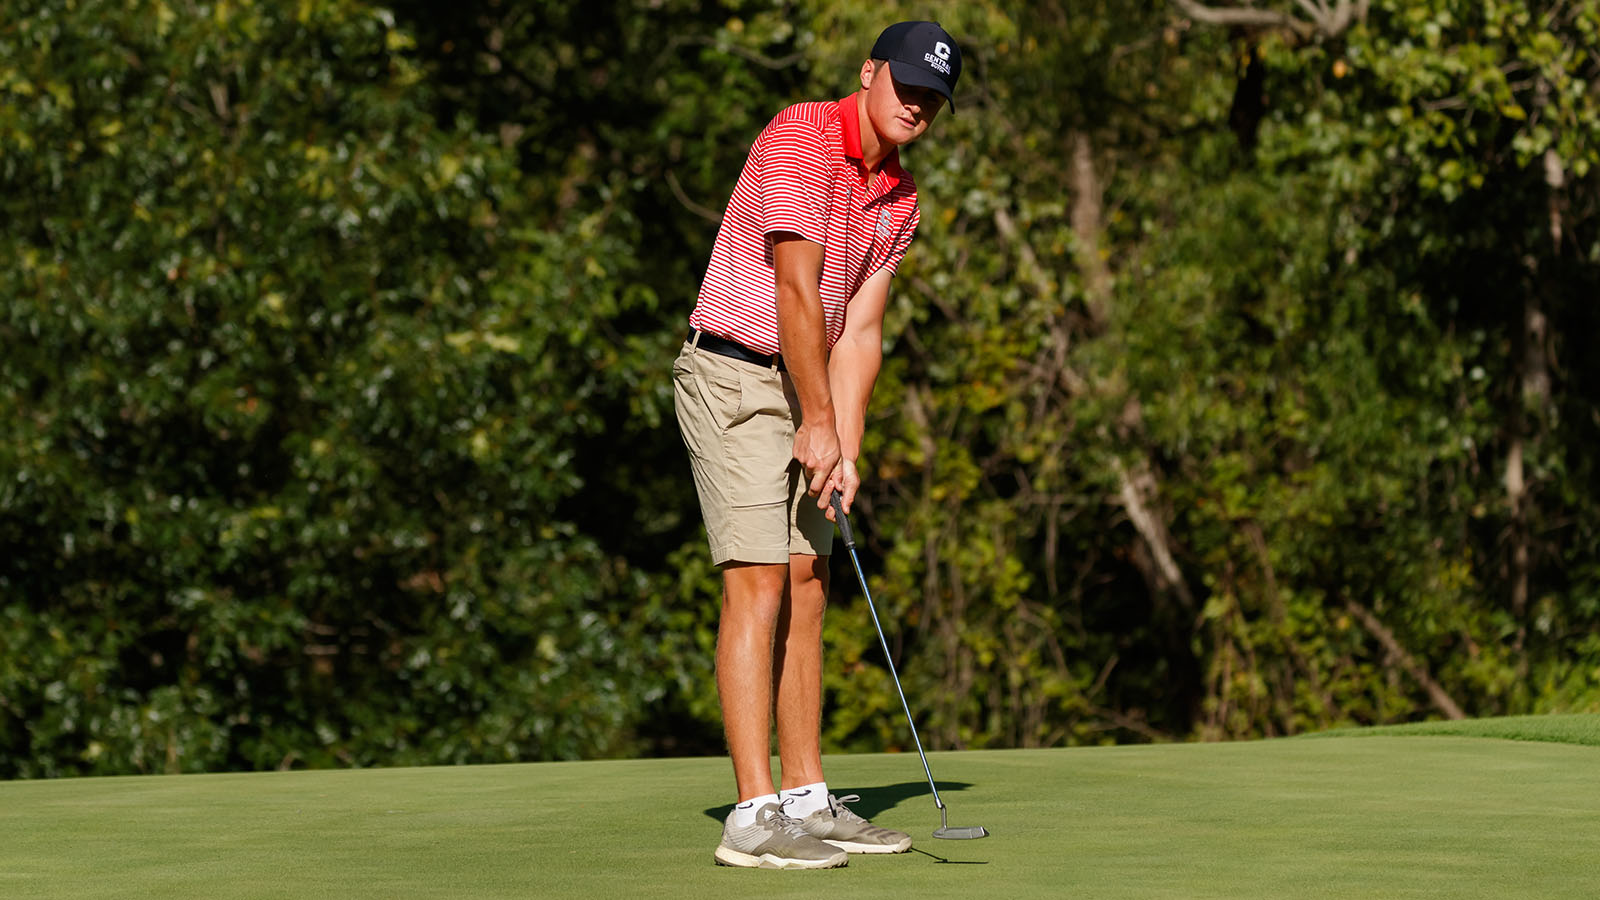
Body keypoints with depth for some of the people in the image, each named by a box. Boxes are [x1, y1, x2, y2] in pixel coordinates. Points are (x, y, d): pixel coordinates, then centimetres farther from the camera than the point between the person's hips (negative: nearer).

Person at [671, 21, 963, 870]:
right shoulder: (801, 139, -16)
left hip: (800, 387, 9)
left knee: (806, 587, 9)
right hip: (732, 376, -9)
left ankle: (807, 800, 13)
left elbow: (859, 329, 6)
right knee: (758, 584, -14)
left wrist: (845, 447, -5)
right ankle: (753, 815, -16)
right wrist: (819, 420, -16)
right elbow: (796, 290, -20)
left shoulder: (900, 199, 10)